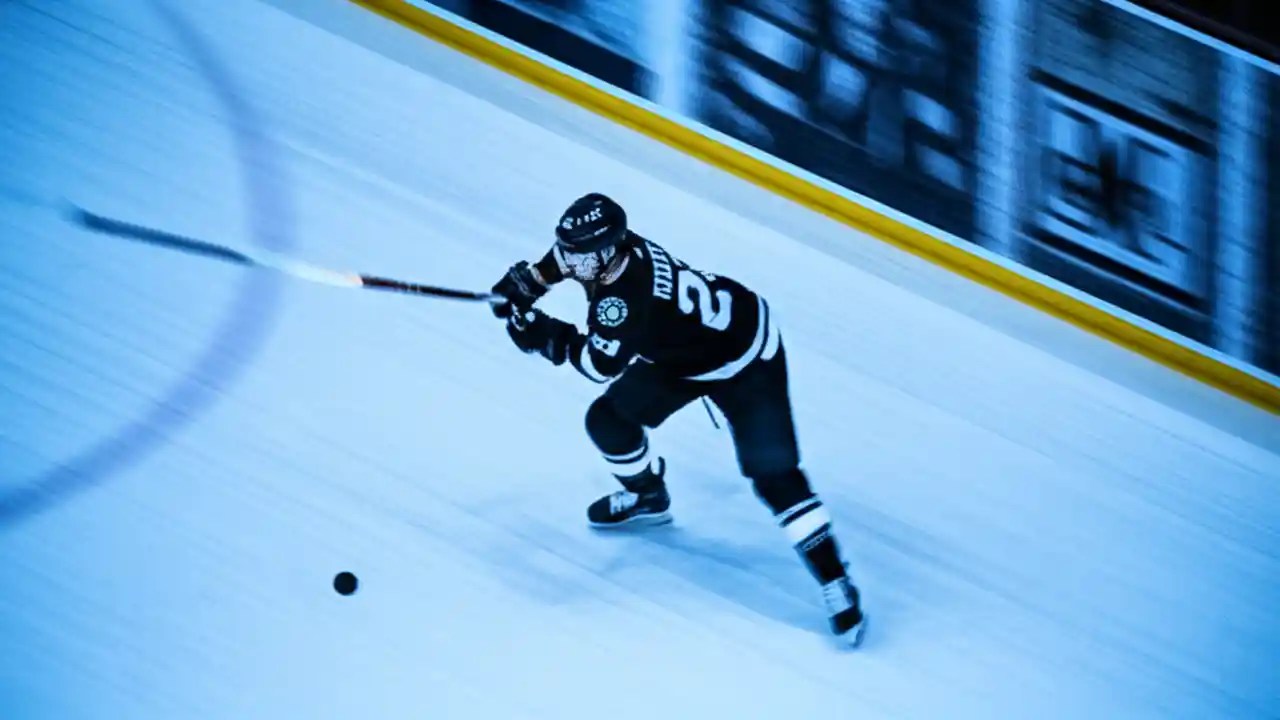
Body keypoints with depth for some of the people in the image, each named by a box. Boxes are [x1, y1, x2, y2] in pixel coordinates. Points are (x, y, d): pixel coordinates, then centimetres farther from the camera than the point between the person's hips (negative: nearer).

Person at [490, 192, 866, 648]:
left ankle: (834, 578, -10)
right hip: (683, 350, 9)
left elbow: (601, 365, -32)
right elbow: (566, 254, 11)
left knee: (773, 475, -15)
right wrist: (526, 281, 0)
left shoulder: (627, 296, -38)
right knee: (608, 419, 9)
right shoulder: (609, 246, -13)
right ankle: (648, 496, 38)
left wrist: (547, 336, -26)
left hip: (743, 359, -9)